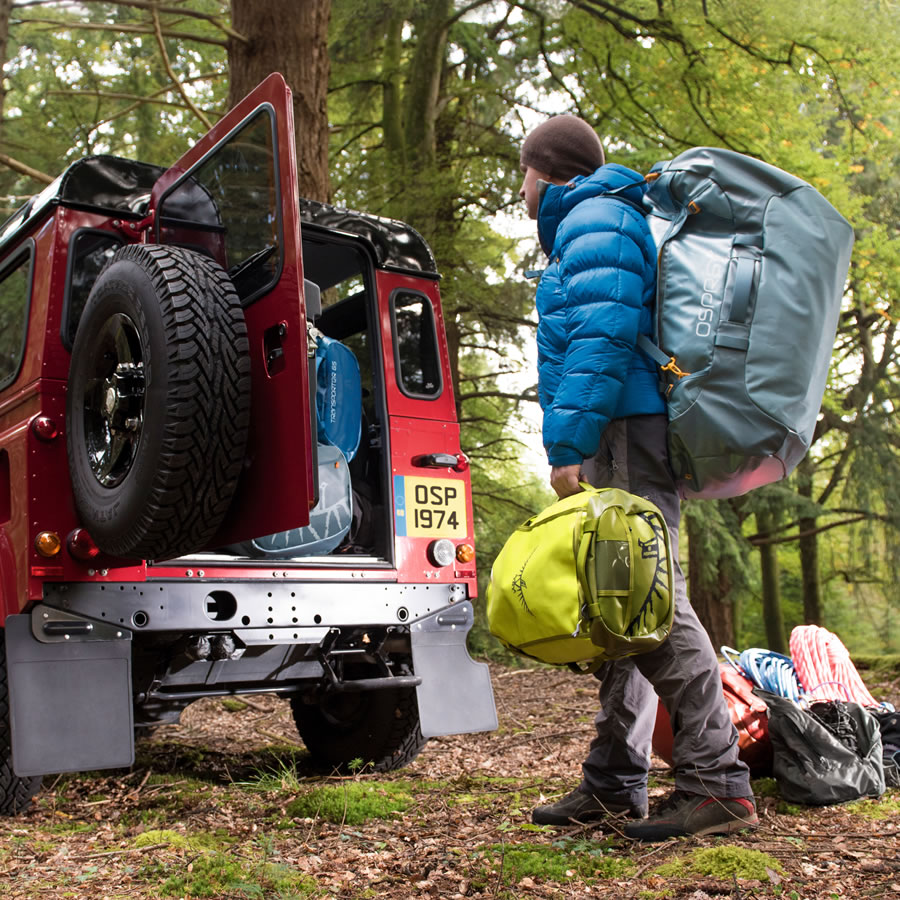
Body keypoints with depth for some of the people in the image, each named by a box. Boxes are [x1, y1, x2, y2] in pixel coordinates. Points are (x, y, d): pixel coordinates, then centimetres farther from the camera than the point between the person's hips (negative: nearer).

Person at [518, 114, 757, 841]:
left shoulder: (593, 223, -3)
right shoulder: (594, 226, 29)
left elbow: (602, 338, -18)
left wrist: (569, 445, -21)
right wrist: (575, 443, 23)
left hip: (624, 437, -11)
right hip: (625, 442, 11)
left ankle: (719, 785, -10)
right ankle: (614, 786, 14)